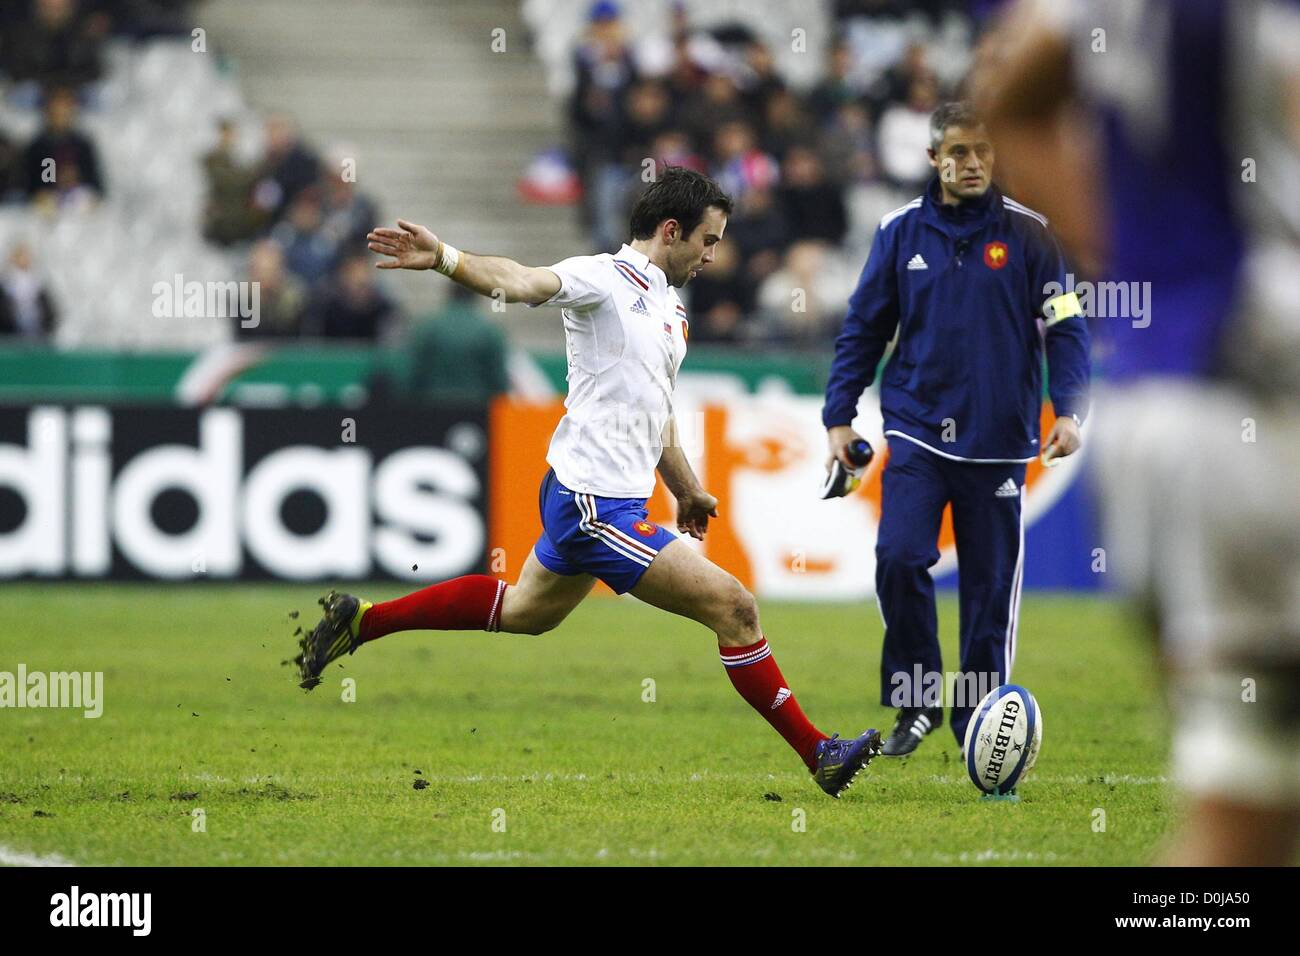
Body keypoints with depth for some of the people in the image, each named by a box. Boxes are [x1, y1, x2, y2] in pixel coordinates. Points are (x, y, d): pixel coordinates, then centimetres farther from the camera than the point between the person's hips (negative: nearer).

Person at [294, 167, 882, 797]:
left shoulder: (670, 307, 16)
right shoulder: (606, 279, -13)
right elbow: (520, 282, -29)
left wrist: (687, 491, 31)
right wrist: (445, 259, -47)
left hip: (586, 501, 10)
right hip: (596, 507, -10)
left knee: (522, 610, 27)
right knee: (734, 608, -10)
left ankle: (360, 621, 34)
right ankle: (818, 754, -1)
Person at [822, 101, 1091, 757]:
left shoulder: (1027, 233, 0)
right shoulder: (902, 232, 3)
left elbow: (1063, 327, 1)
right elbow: (863, 329, 9)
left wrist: (1068, 409, -11)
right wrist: (839, 417, 3)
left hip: (999, 441, 0)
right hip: (917, 431, 0)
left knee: (991, 583, 3)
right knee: (899, 558, -17)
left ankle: (979, 720, 16)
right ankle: (916, 702, -3)